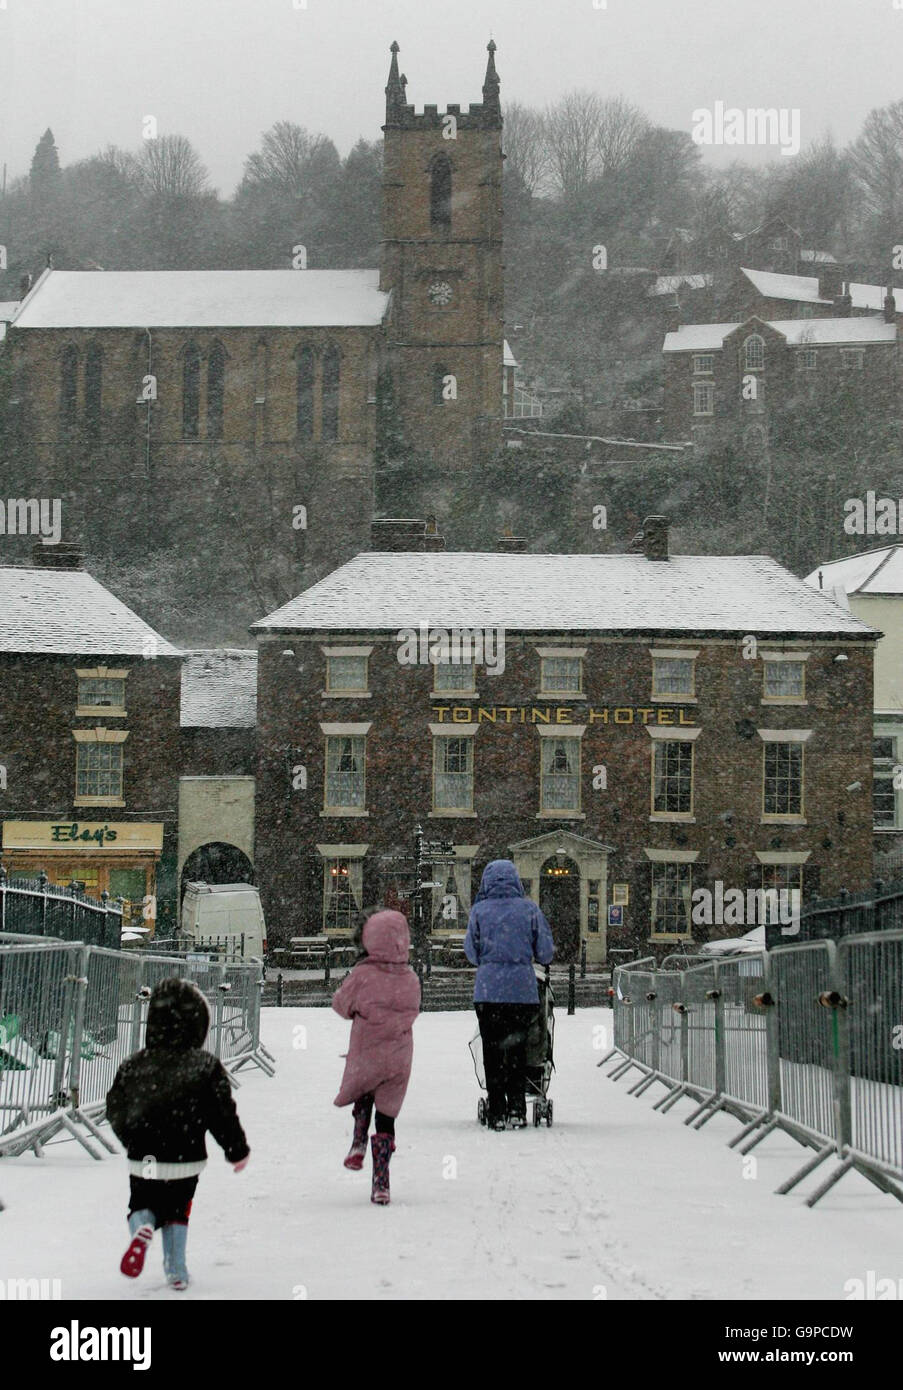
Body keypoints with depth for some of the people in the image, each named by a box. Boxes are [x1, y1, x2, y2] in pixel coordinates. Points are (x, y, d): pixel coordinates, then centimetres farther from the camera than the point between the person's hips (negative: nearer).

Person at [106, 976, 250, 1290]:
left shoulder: (133, 1066, -3)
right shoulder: (207, 1067, -10)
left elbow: (116, 1111, 7)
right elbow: (223, 1114, -5)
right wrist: (237, 1150, 10)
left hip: (142, 1161, 1)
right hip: (186, 1159, -1)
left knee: (141, 1204, 17)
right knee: (177, 1210, 18)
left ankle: (141, 1228, -17)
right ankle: (176, 1269, 13)